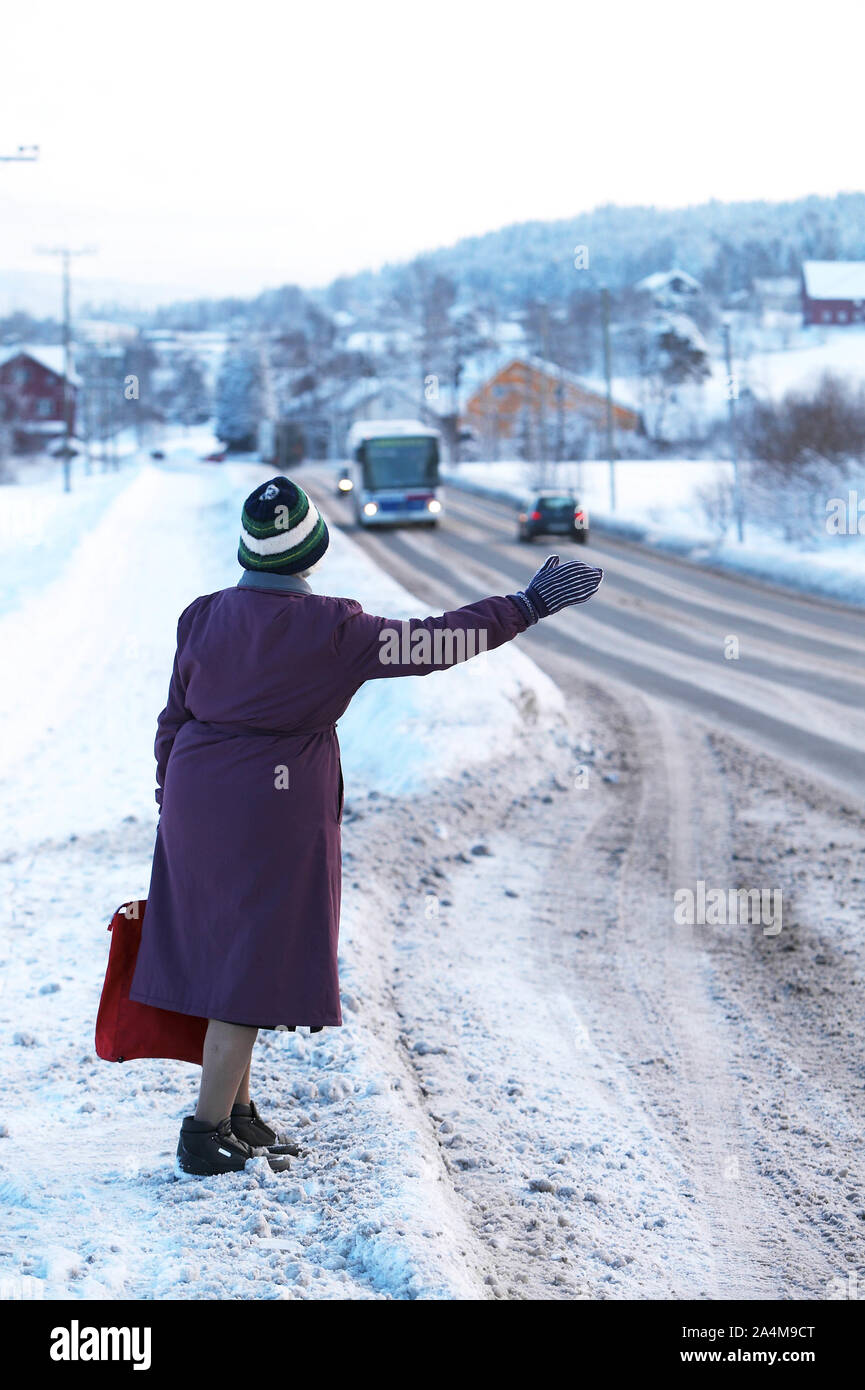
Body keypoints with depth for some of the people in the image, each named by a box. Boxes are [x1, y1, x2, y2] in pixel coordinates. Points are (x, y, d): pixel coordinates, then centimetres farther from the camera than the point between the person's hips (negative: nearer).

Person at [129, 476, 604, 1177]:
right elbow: (429, 644, -10)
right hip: (276, 810, -6)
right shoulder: (328, 628, -14)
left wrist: (172, 815, 18)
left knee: (220, 952, 16)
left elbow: (174, 723, 8)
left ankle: (237, 1111, 27)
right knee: (252, 966, 0)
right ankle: (207, 1134, 1)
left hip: (197, 800, 7)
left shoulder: (203, 618, 3)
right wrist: (529, 605, -2)